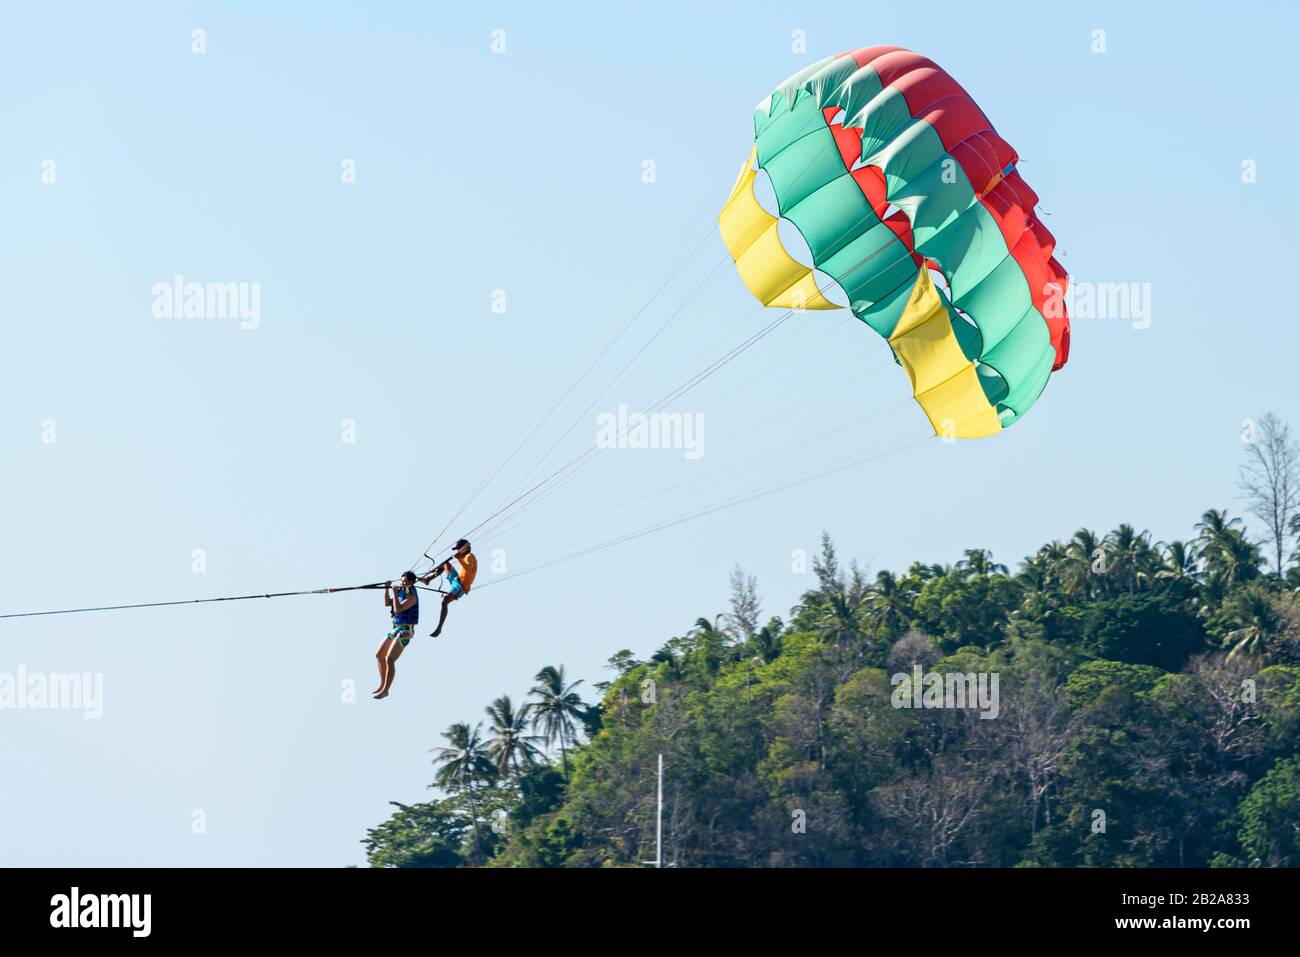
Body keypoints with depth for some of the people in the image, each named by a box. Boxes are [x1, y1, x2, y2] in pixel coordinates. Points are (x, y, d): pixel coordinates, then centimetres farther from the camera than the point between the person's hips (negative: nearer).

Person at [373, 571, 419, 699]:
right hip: (395, 630, 10)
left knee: (389, 660, -18)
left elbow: (398, 609, -28)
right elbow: (387, 603, 14)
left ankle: (385, 691, -11)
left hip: (405, 632, -10)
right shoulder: (402, 592, 11)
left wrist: (395, 592, -21)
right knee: (379, 655, 14)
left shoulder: (411, 596, -19)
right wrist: (387, 588, 1)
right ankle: (382, 685, 26)